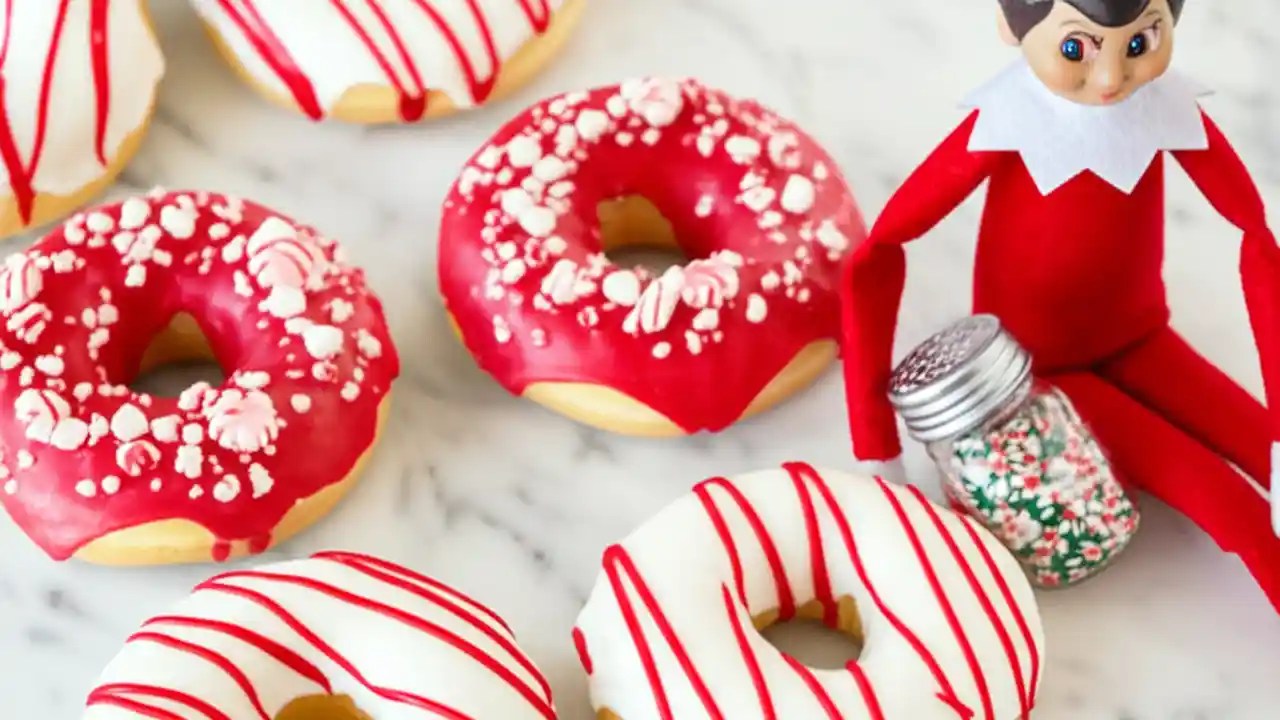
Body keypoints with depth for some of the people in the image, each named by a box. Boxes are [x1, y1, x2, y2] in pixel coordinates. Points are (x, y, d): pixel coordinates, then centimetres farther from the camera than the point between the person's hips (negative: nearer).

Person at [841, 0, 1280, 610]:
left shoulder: (1169, 107, -18)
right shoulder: (1006, 123, -27)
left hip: (1138, 340, 4)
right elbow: (879, 252, -25)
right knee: (1230, 505, -17)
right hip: (1038, 366, -4)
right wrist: (876, 446, -29)